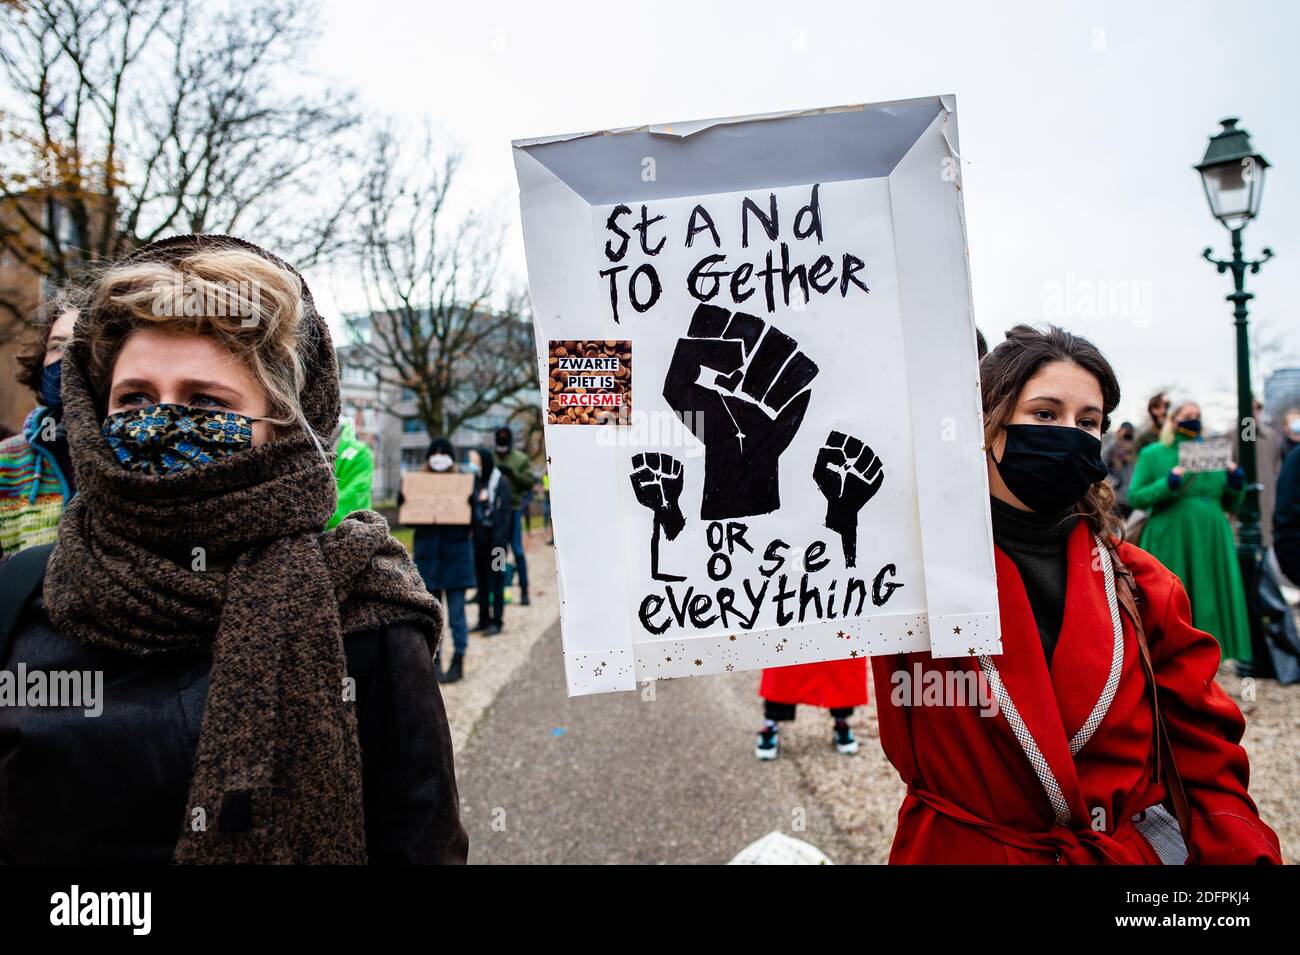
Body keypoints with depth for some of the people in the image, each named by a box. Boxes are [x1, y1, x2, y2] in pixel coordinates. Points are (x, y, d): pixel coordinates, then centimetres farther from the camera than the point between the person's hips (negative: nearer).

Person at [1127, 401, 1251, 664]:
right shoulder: (1153, 454, 3)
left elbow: (1230, 503, 17)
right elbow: (1134, 497, -4)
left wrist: (1236, 483, -3)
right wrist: (1167, 485, -17)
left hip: (1210, 543, 4)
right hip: (1171, 544, -4)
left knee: (1208, 603, 4)